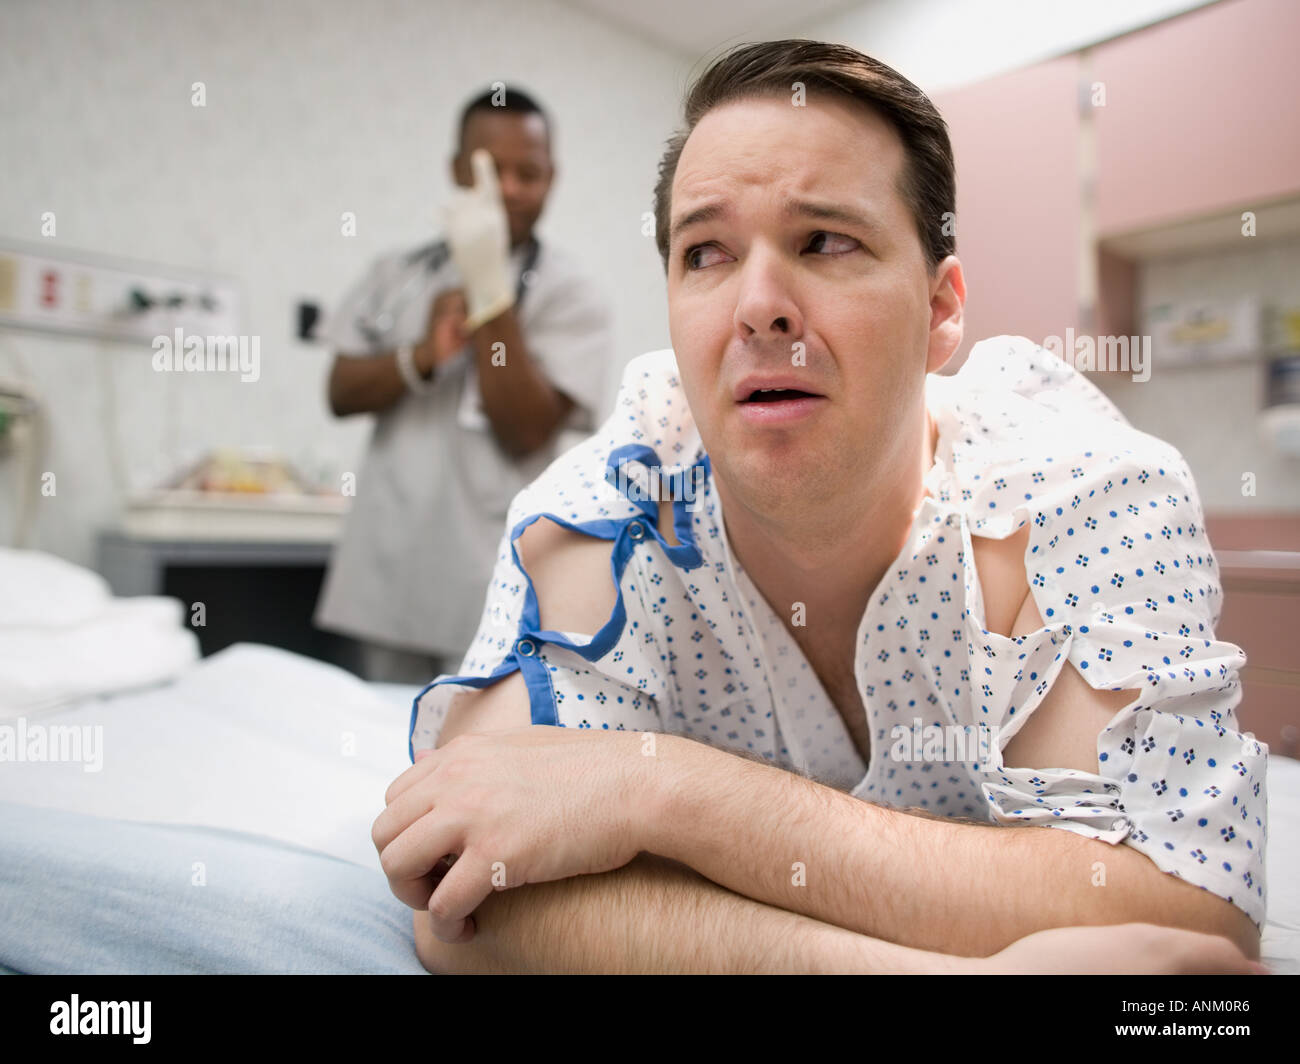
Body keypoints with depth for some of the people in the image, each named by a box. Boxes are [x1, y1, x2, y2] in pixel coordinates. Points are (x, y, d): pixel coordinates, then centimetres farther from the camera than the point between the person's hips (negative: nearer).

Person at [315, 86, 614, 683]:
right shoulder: (398, 274, 11)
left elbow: (525, 433, -14)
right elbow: (342, 395, 5)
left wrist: (490, 286, -21)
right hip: (387, 580, 5)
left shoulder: (571, 296, -3)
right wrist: (422, 357, -15)